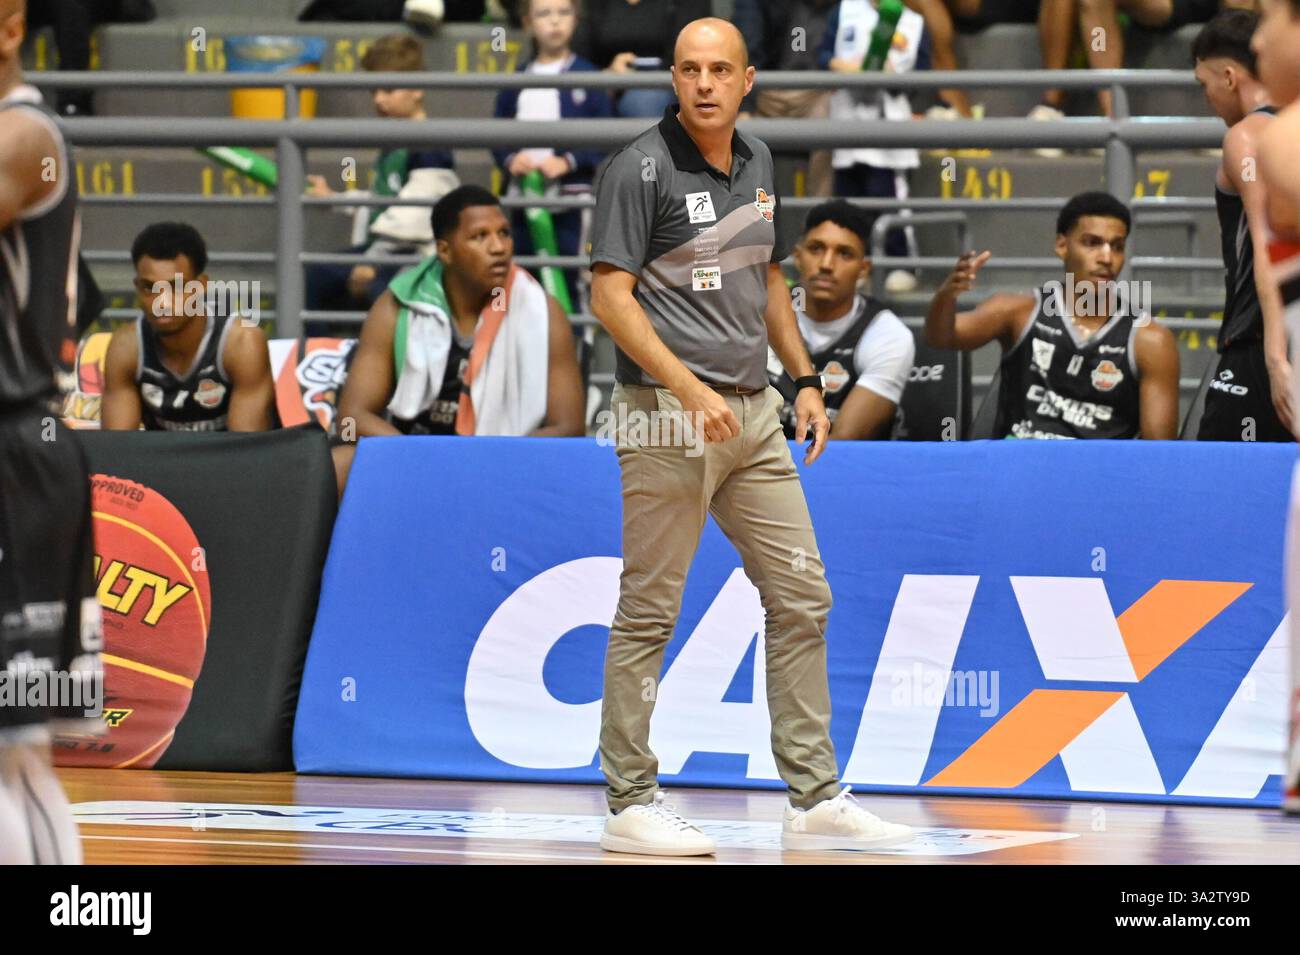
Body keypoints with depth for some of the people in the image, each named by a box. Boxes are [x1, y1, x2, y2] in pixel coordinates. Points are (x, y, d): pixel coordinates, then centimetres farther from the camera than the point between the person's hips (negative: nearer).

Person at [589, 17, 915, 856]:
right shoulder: (643, 167, -9)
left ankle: (816, 799, 13)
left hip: (753, 413, 7)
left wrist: (806, 380, 17)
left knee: (802, 599, 7)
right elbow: (611, 295, -14)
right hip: (669, 419, -7)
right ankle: (631, 804, 5)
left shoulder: (757, 161, 12)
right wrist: (691, 390, -22)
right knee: (650, 613, -2)